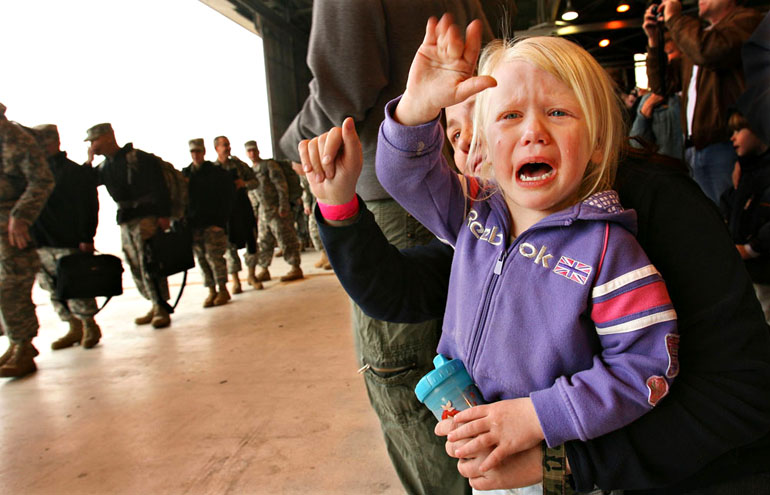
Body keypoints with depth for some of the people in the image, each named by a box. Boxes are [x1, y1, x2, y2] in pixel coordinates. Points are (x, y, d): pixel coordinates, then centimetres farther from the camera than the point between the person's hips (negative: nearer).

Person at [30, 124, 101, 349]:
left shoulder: (76, 172, -2)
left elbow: (88, 207, -7)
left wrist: (86, 238, -14)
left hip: (68, 242, -6)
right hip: (39, 244, 6)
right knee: (53, 289, 8)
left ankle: (90, 326, 10)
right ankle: (74, 328, 18)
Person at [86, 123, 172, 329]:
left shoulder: (138, 158, -8)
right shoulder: (104, 167, 16)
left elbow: (159, 186, -12)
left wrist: (163, 215, -18)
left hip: (147, 217, -8)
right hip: (125, 222, 8)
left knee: (149, 264, -12)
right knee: (136, 268, 8)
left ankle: (162, 309, -5)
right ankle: (156, 306, 17)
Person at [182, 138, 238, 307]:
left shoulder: (217, 173, 1)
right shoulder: (184, 174, 12)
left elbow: (228, 197, -2)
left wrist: (220, 220, -9)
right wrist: (184, 220, 1)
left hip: (213, 223, -4)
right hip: (193, 225, 4)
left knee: (214, 256, -8)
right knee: (201, 258, 4)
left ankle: (222, 289, 4)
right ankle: (212, 291, 12)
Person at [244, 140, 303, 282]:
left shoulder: (269, 164, -6)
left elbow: (281, 185, -12)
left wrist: (283, 206, -18)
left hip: (277, 209, -7)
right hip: (263, 211, 7)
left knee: (285, 239, -6)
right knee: (264, 242, 11)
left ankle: (295, 268, -2)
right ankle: (264, 270, 20)